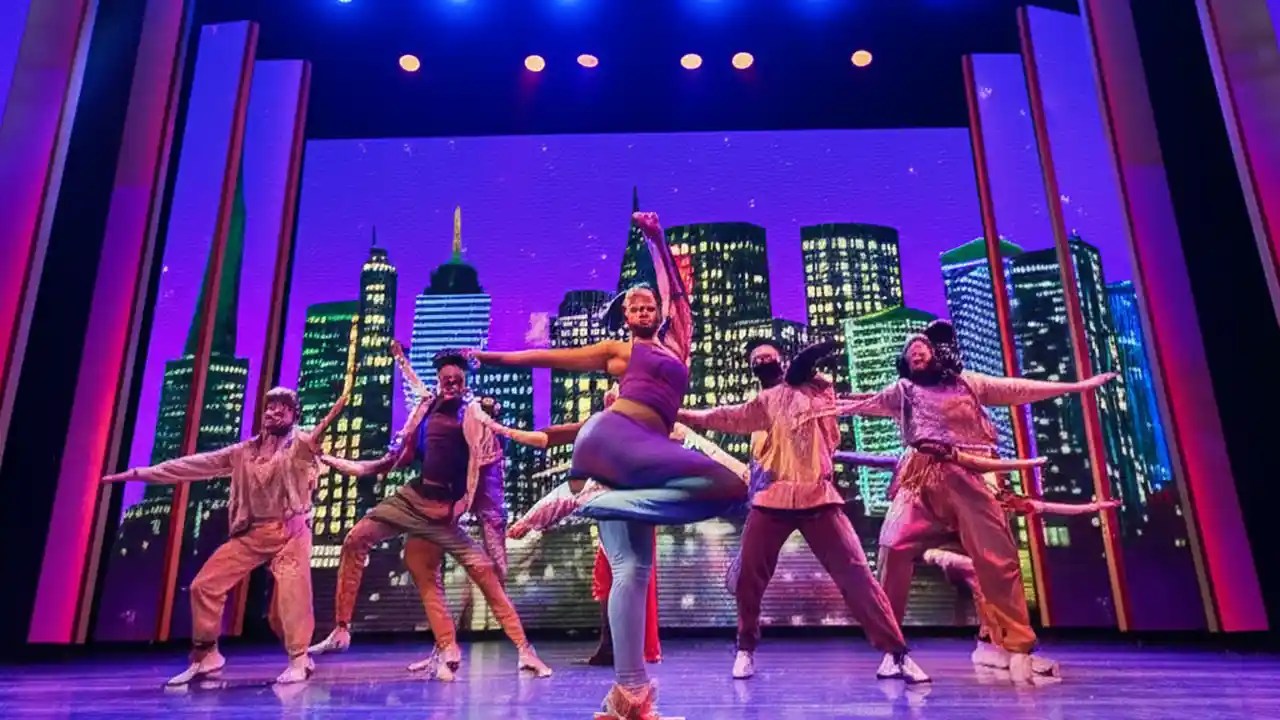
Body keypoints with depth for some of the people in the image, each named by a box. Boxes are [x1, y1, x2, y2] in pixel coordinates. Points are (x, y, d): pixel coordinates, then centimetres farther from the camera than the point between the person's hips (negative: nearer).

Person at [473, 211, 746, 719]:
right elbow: (551, 356, 23)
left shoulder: (675, 341, 28)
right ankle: (593, 501, -23)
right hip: (611, 437, -5)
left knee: (632, 568, -4)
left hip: (630, 462, 5)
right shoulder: (618, 351, 16)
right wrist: (490, 357, 28)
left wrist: (656, 238, 37)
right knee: (723, 484, -23)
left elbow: (674, 286, 34)